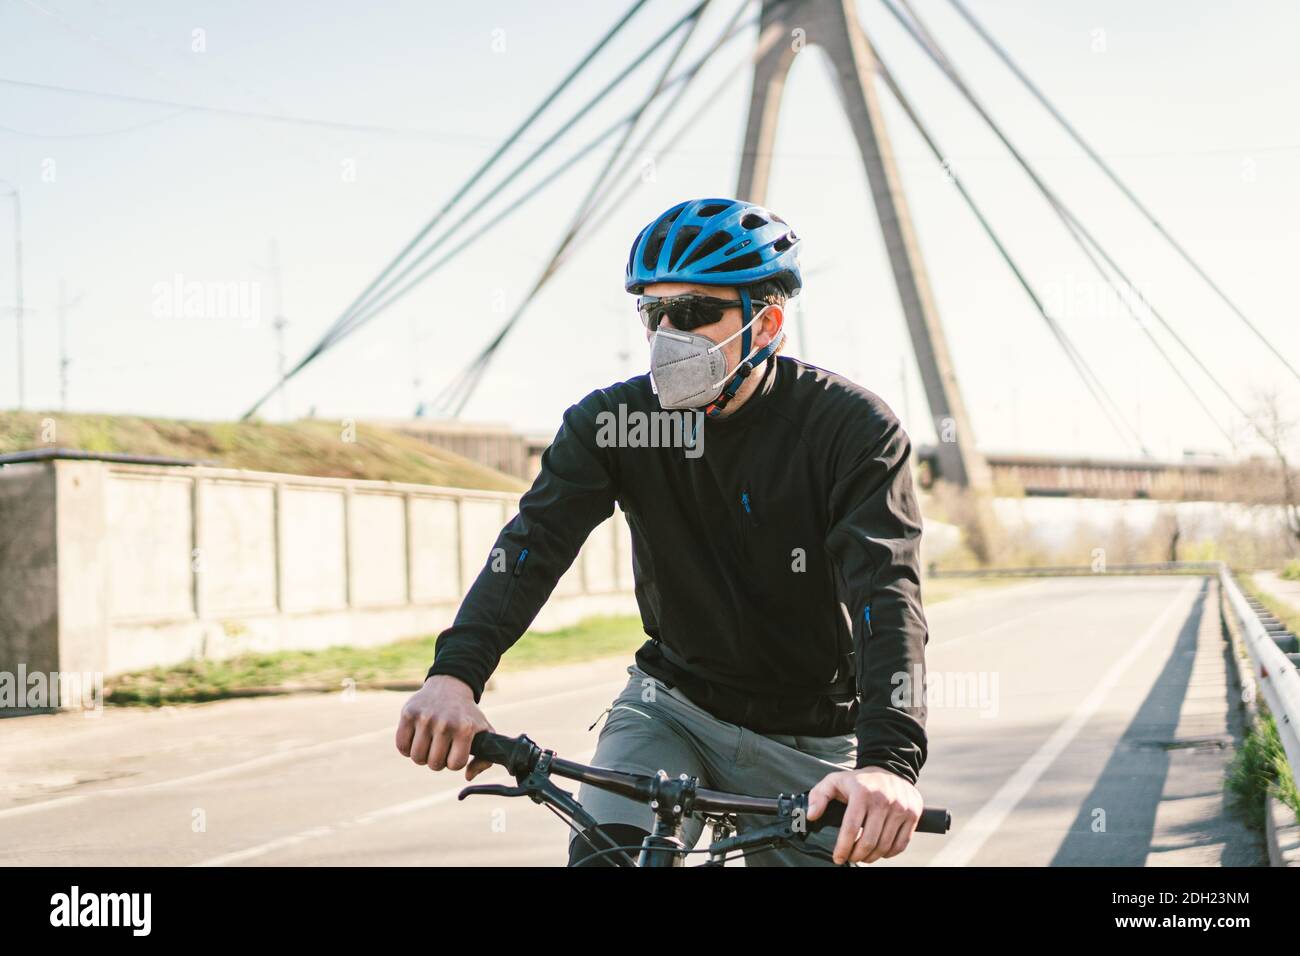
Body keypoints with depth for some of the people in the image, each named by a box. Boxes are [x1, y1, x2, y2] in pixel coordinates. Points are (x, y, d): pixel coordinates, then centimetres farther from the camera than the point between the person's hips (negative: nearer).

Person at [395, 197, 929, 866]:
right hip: (672, 706, 1)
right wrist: (455, 673, -40)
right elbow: (534, 541, -21)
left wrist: (889, 760, -46)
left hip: (806, 744, -1)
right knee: (603, 854, -22)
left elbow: (886, 589, -30)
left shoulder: (850, 428, -18)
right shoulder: (611, 421, -9)